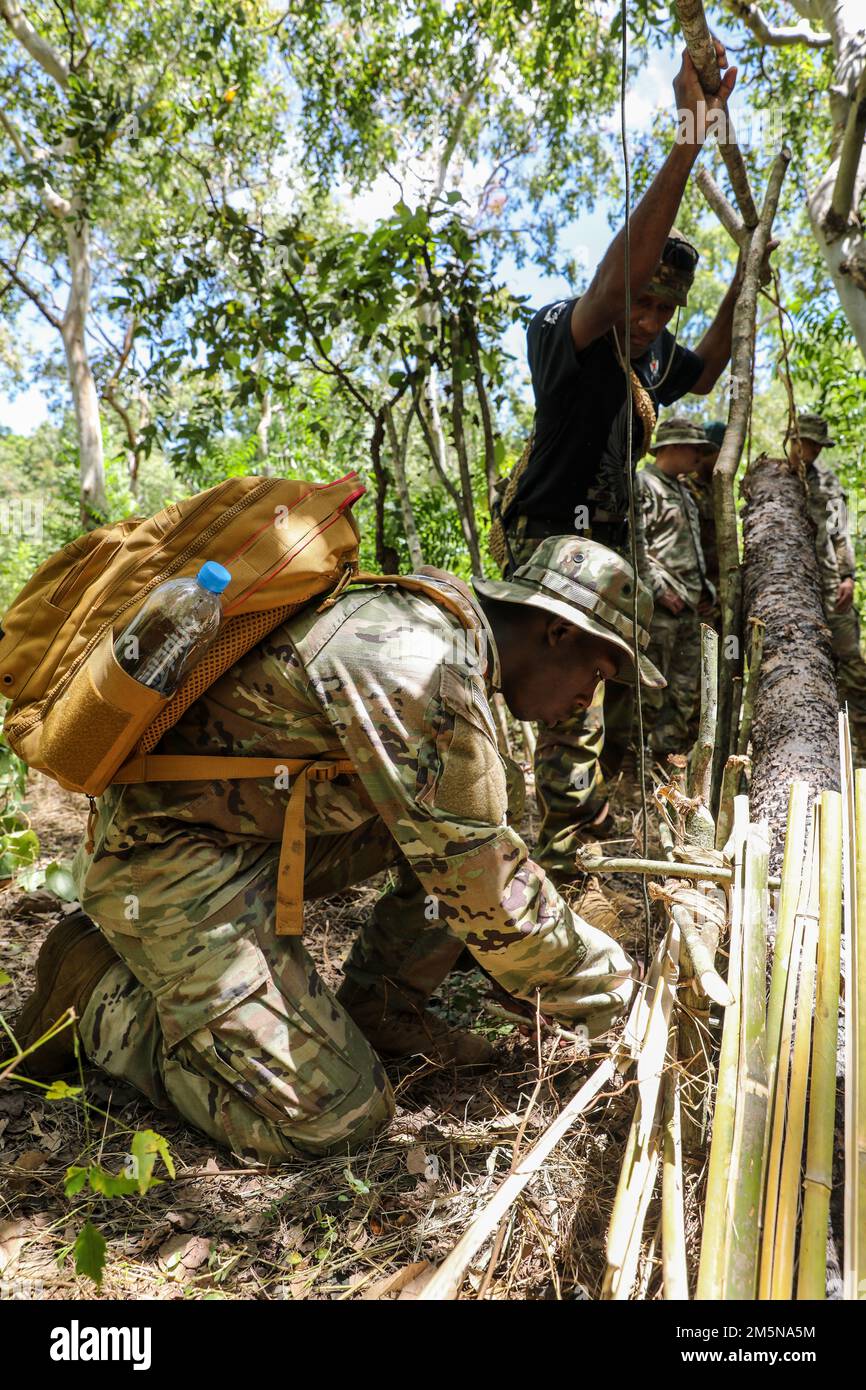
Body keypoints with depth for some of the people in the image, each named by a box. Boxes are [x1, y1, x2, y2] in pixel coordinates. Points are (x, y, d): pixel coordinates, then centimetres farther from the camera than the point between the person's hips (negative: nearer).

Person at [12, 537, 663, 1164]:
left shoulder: (441, 612, 5)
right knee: (331, 1115, -9)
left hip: (265, 820, 9)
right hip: (167, 854, -9)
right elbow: (484, 891, -20)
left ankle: (380, 1007, 10)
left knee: (467, 809, 2)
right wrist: (610, 987, -4)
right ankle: (98, 987, 5)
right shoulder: (430, 678, -26)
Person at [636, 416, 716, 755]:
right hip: (658, 609, -9)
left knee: (684, 691, 11)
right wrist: (659, 590, -18)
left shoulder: (683, 491, 23)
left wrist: (706, 589, 17)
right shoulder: (643, 485, -6)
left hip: (690, 609, 10)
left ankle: (670, 752, 19)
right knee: (650, 689, -8)